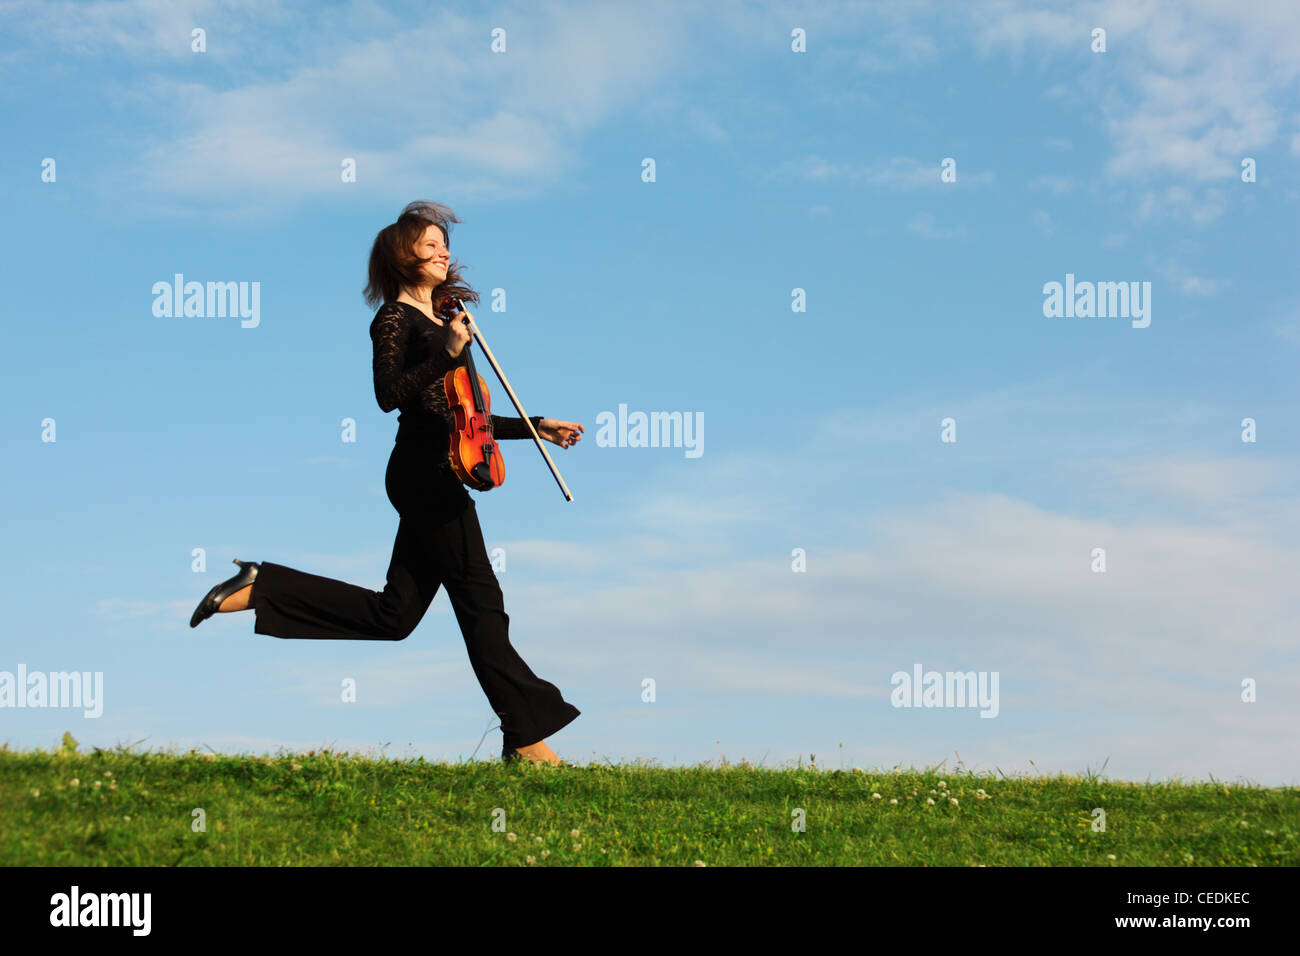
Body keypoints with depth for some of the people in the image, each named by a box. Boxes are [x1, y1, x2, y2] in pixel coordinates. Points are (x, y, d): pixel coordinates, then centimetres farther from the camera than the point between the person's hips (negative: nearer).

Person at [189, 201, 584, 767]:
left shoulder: (441, 320, 22)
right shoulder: (395, 318, -3)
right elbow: (390, 395, -17)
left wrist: (535, 427, 22)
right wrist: (448, 354, -22)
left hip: (434, 476, 9)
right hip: (424, 472, -9)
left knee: (392, 616, 7)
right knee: (479, 598, -5)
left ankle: (260, 588, 11)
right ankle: (528, 735, 1)